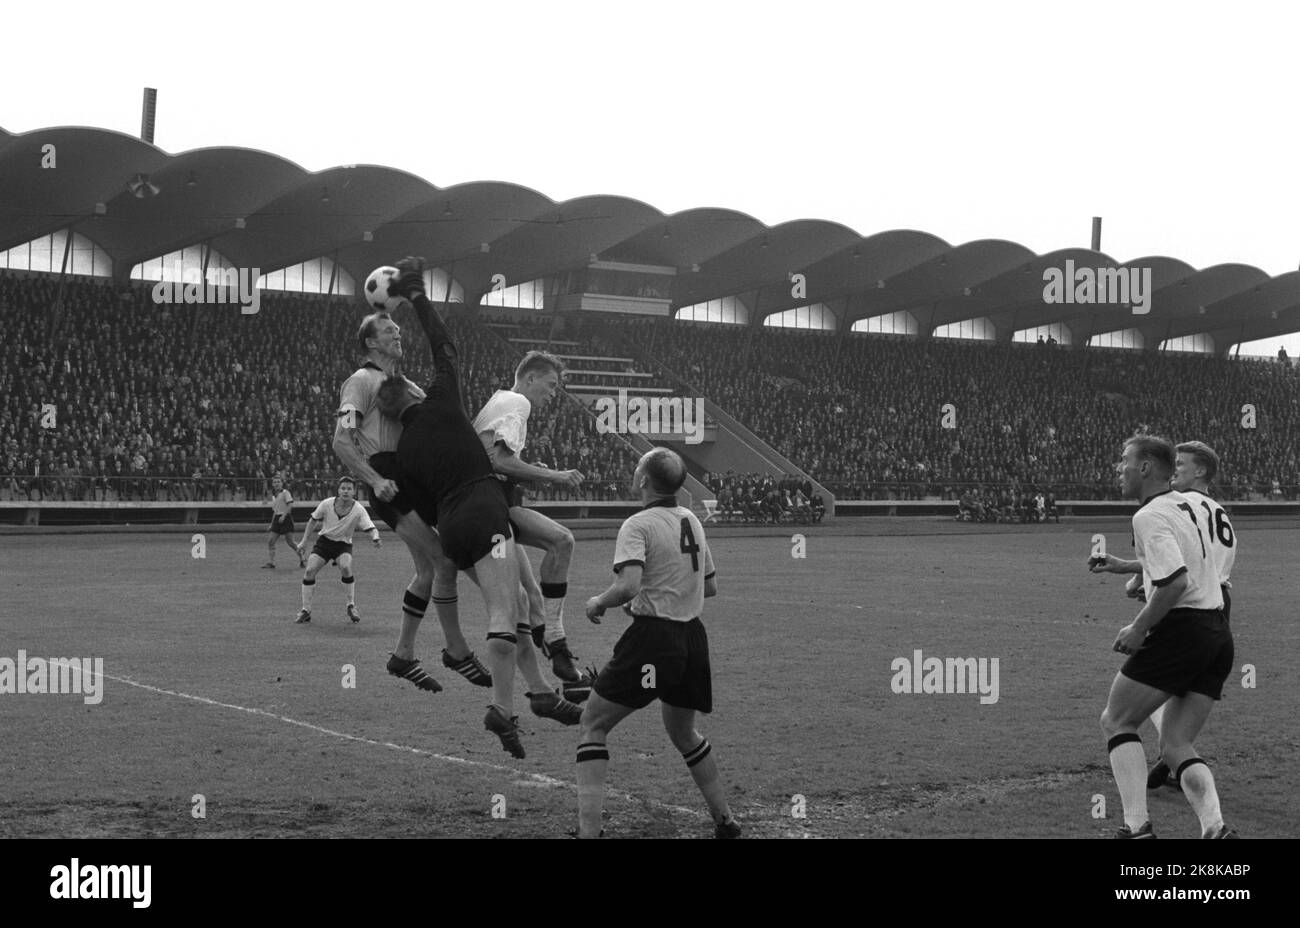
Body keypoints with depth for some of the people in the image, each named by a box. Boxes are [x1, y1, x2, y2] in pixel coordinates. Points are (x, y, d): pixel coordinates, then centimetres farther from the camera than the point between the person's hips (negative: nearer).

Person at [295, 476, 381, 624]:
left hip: (343, 544, -2)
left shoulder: (358, 510, -17)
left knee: (346, 567, -30)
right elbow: (313, 521, 2)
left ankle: (351, 607, -11)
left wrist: (376, 538, -44)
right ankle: (306, 611, -1)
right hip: (324, 541, 2)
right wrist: (304, 541, 3)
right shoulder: (327, 504, -14)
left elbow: (371, 528, -21)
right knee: (309, 571, -16)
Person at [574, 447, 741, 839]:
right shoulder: (692, 520, 11)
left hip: (652, 638, -7)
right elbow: (710, 586, 19)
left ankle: (588, 828, -9)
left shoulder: (638, 525, -12)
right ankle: (725, 821, 29)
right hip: (693, 637, 7)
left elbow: (628, 586, -25)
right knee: (683, 733, 27)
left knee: (592, 726, 2)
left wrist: (597, 603, -7)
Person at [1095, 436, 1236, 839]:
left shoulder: (1149, 516, -12)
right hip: (1218, 633, 9)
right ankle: (1215, 827, -10)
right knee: (1175, 746, 10)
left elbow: (1176, 581, -24)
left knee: (1116, 721, 5)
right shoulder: (1184, 505, 17)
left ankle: (1137, 826, -5)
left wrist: (1139, 629, -14)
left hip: (1180, 629, -9)